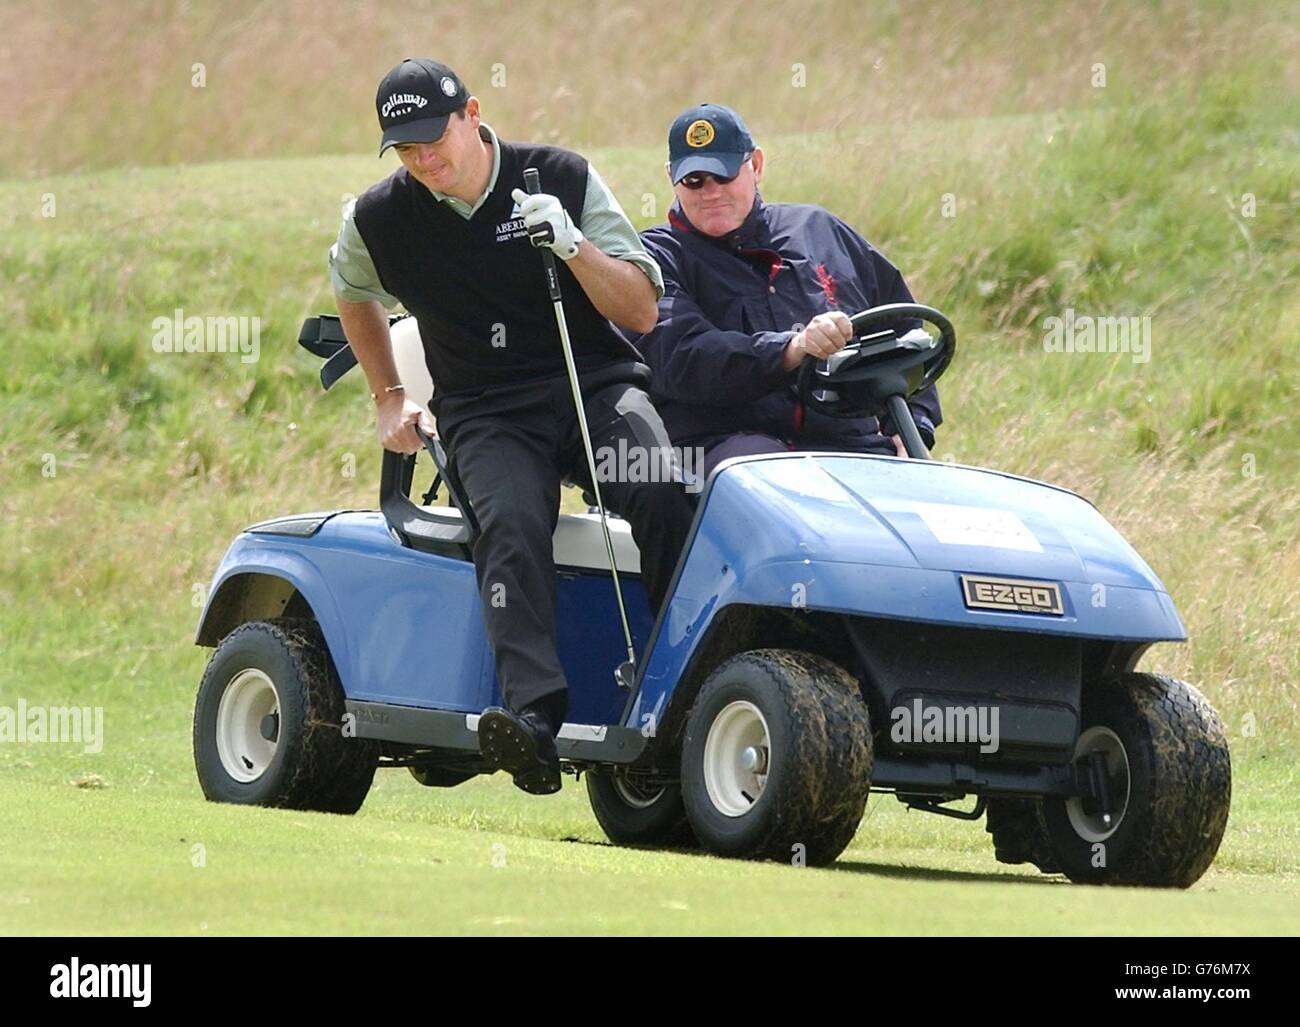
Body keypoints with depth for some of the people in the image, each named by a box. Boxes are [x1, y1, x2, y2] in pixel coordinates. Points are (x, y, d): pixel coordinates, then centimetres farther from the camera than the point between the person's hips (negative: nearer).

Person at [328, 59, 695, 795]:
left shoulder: (563, 179, -2)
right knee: (514, 523, -34)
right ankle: (537, 718, -51)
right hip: (487, 416, 0)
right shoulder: (381, 219, 4)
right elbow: (354, 292, 29)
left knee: (665, 492, -33)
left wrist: (571, 245, -20)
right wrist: (390, 397, 24)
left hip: (597, 385, 0)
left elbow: (641, 311, -4)